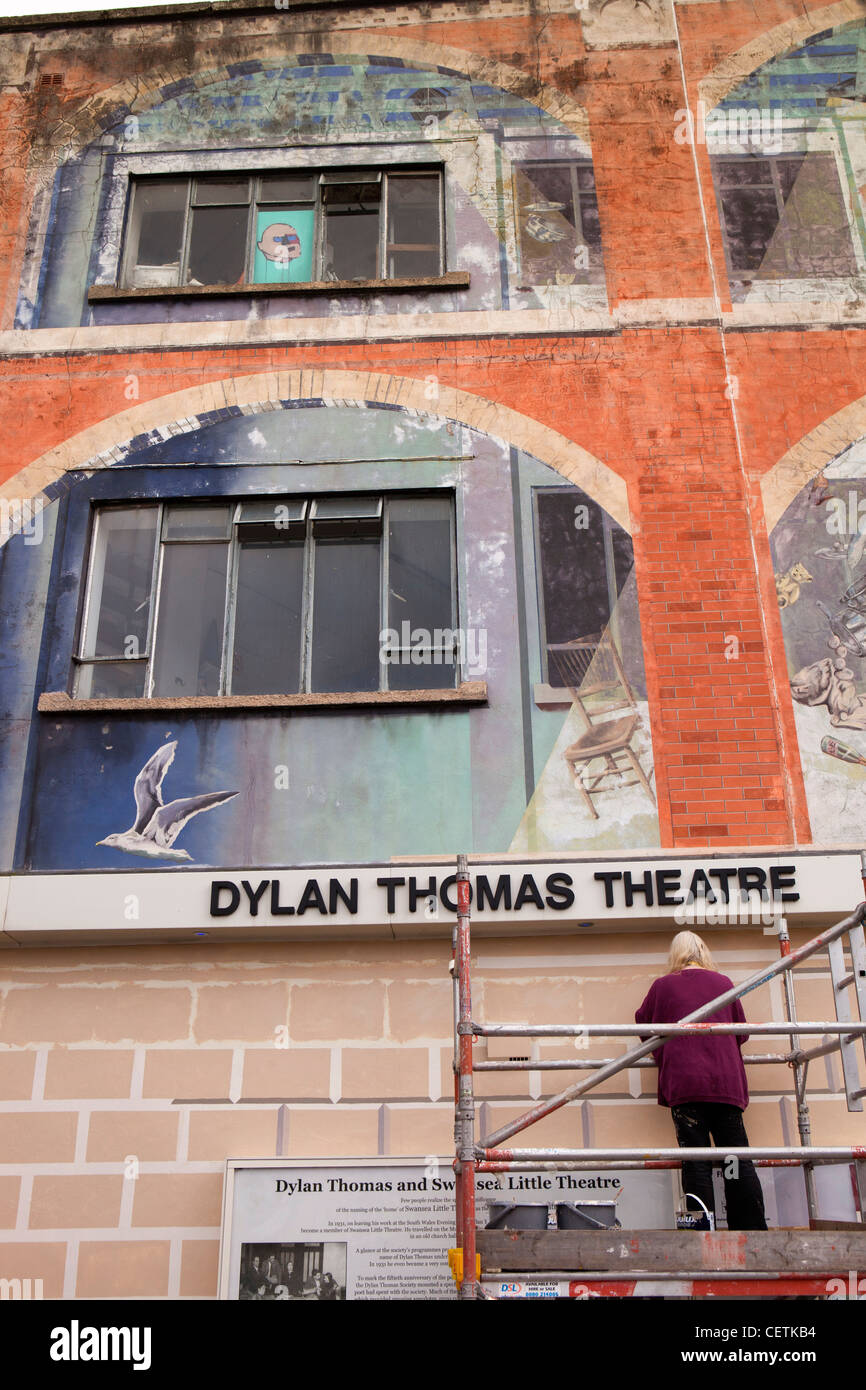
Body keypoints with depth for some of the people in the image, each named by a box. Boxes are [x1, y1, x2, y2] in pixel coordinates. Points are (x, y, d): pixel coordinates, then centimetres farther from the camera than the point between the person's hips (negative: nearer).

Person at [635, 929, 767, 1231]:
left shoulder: (663, 986, 5)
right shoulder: (723, 983, 10)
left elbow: (643, 1023, 19)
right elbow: (742, 1032, 18)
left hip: (684, 1084, -2)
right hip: (727, 1082, 2)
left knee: (696, 1161, -1)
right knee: (738, 1158, 7)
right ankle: (754, 1229, 4)